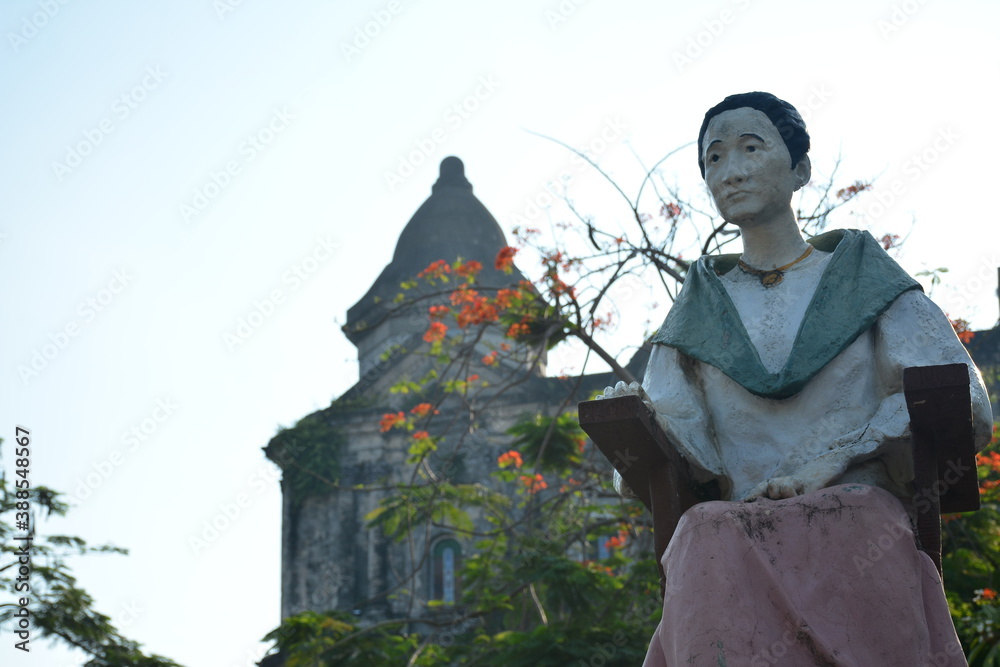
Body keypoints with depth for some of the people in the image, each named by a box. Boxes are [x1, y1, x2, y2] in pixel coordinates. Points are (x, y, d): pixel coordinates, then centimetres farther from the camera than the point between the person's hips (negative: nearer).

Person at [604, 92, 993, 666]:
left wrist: (832, 462, -10)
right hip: (738, 541, 2)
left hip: (860, 529, -1)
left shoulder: (863, 275, 15)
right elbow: (691, 453, 11)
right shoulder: (701, 307, 21)